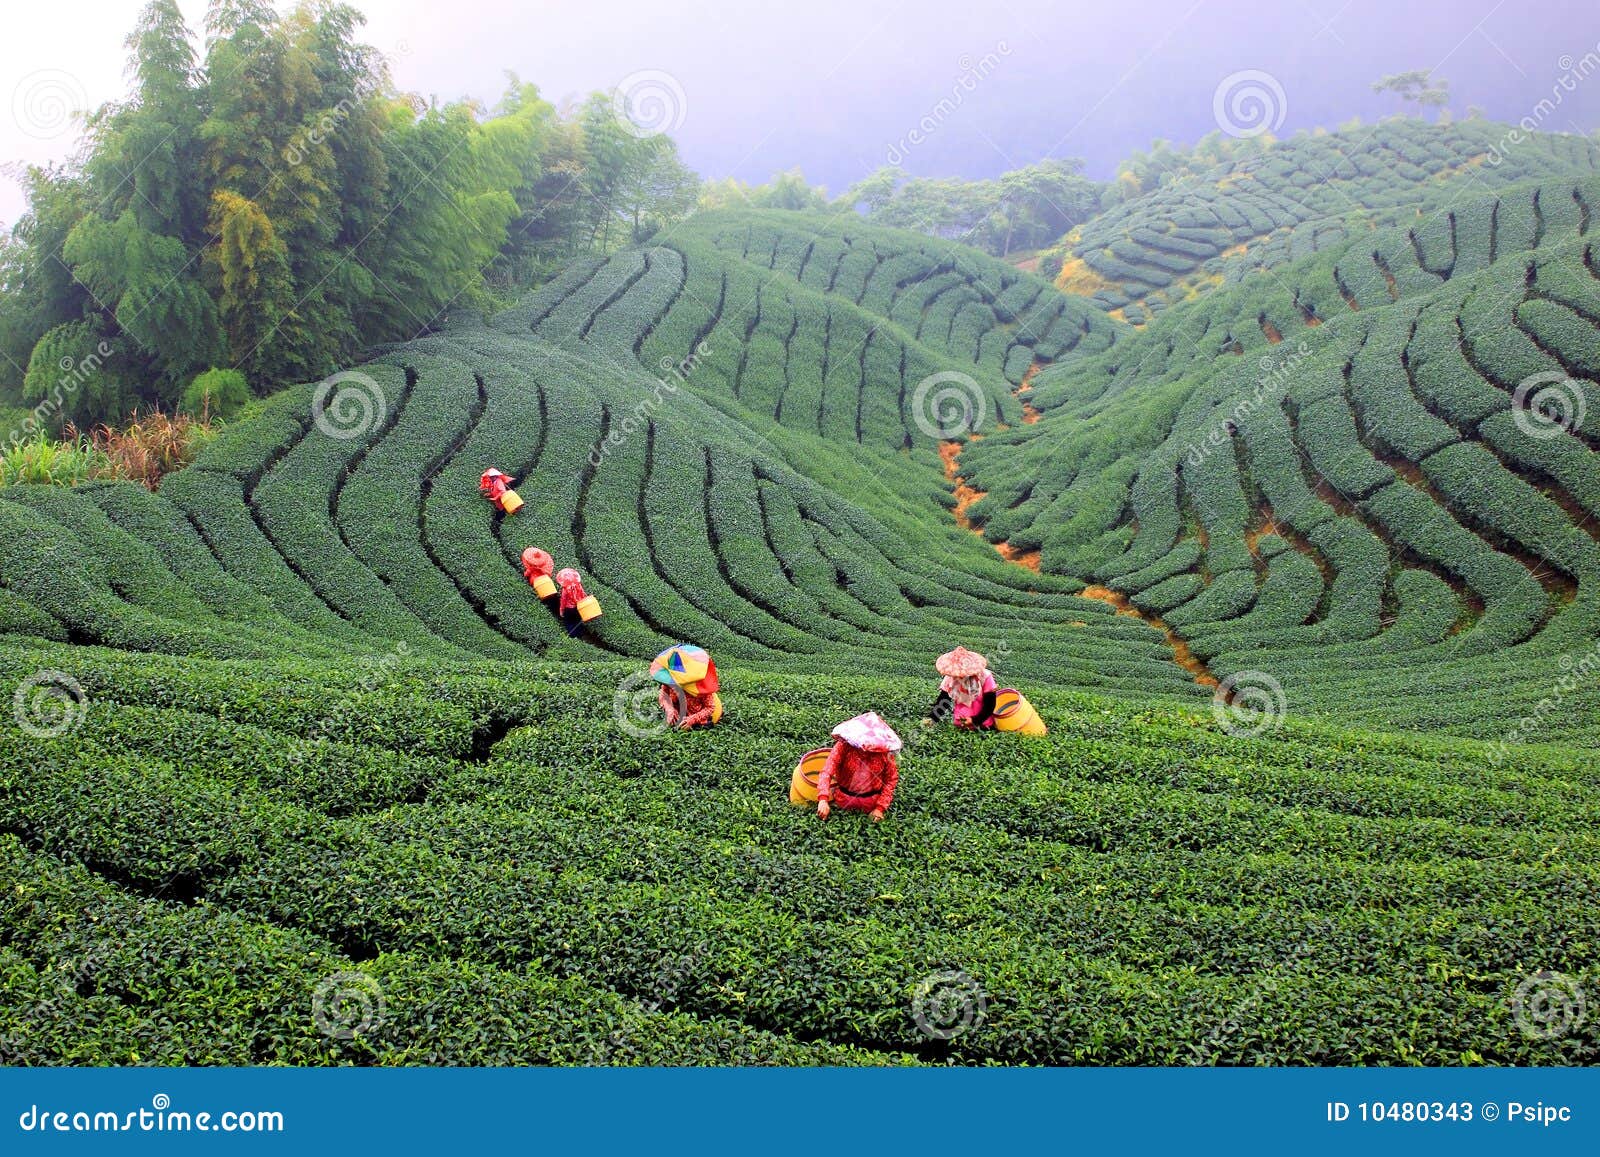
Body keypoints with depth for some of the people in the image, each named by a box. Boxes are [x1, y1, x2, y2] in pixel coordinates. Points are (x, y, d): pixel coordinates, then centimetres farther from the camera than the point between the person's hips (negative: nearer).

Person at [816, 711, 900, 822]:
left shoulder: (884, 752, -21)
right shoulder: (843, 745, -25)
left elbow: (891, 780, -9)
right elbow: (827, 772, -30)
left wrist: (880, 808, -14)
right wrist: (823, 799, -45)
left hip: (872, 801, 0)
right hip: (844, 798, 0)